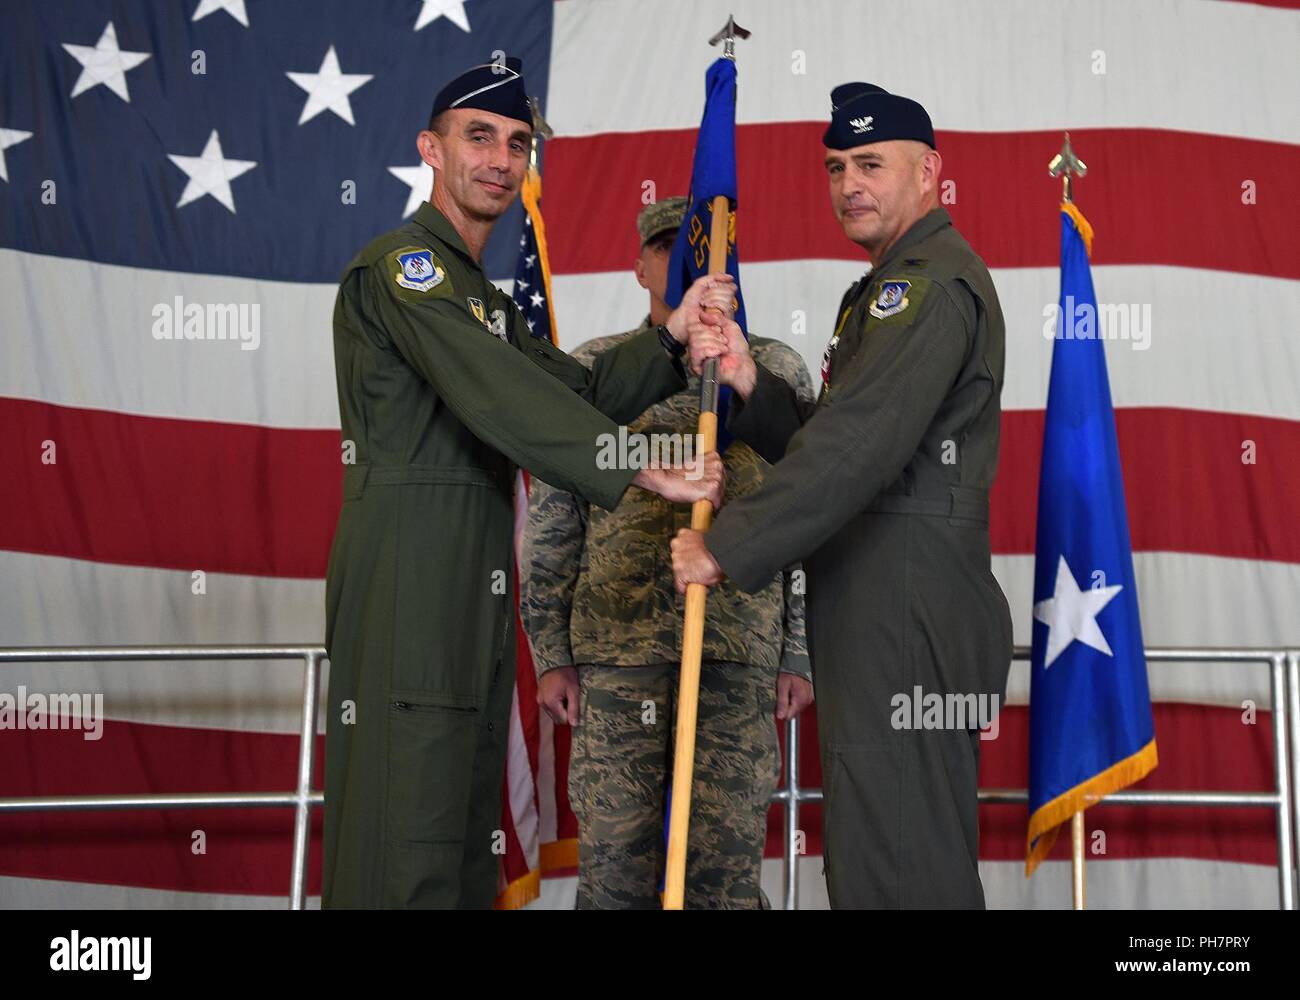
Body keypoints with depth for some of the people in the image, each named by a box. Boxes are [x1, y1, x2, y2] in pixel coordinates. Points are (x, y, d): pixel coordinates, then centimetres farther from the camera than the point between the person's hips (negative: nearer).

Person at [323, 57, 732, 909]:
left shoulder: (483, 297, 24)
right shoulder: (403, 265, -8)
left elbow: (580, 392, 15)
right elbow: (502, 399, -21)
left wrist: (672, 337, -1)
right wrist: (644, 472, -26)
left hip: (474, 594, 10)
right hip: (406, 585, -10)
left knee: (466, 830, 12)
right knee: (407, 843, -10)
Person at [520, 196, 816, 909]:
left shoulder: (777, 371, 11)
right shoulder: (592, 370, 11)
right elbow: (550, 524, 9)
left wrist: (799, 654, 4)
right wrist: (551, 654, 3)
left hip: (740, 653, 0)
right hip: (616, 645, 0)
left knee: (727, 870, 2)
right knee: (614, 861, 2)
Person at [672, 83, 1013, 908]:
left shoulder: (933, 282, -12)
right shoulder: (888, 287, 23)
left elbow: (861, 445, -22)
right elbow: (820, 439, 18)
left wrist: (729, 546, -20)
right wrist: (748, 382, 0)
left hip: (908, 616, -11)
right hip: (877, 618, 11)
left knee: (895, 868, -8)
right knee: (872, 853, 16)